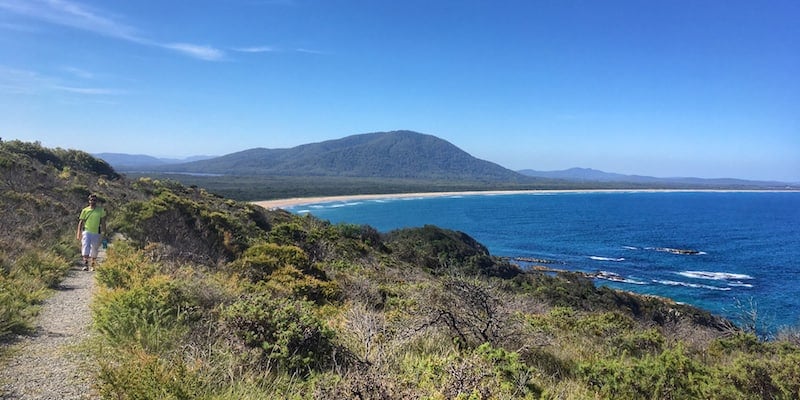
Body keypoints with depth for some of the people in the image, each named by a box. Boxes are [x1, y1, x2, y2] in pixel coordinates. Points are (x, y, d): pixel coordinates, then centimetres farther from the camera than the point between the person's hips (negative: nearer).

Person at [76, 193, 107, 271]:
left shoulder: (101, 210, 4)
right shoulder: (85, 210, 4)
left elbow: (103, 222, 6)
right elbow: (81, 222, 6)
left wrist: (104, 232, 3)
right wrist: (79, 233, 0)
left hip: (96, 233, 1)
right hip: (86, 232, -1)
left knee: (94, 250, 8)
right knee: (85, 247, -16)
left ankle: (92, 265, 21)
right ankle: (85, 264, -20)